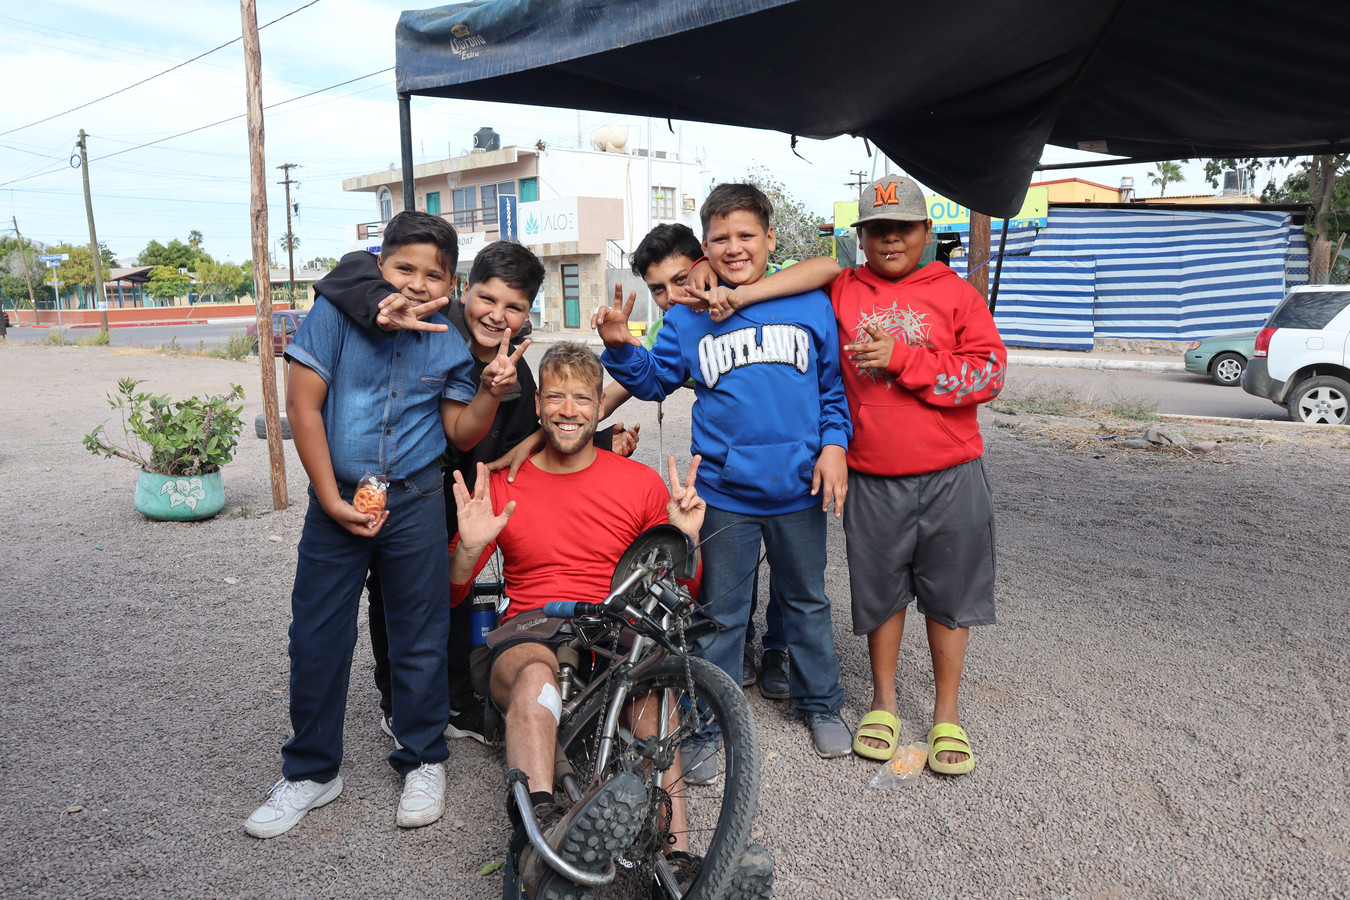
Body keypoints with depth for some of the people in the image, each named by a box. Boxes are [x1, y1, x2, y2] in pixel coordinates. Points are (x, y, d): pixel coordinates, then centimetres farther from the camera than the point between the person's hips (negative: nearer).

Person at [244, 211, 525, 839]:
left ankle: (422, 762, 28)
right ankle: (311, 771, 26)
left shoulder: (451, 343, -1)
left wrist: (491, 392, -17)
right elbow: (303, 405, -9)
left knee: (420, 639, 8)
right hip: (337, 499, 0)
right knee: (316, 639, 7)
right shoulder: (338, 312, -8)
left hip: (415, 505, 1)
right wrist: (334, 500, -11)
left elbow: (462, 435, 3)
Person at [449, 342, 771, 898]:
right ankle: (544, 839, -55)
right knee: (535, 674, -37)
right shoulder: (500, 484, 8)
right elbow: (451, 594, 10)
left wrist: (684, 539, -8)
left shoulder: (641, 483, 9)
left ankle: (676, 853, -42)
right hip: (530, 628, 0)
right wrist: (469, 548, -12)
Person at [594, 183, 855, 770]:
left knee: (807, 600, 18)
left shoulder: (810, 305, 1)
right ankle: (707, 726, 24)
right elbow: (654, 380, 9)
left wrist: (834, 444, -5)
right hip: (725, 493, -1)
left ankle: (820, 704, 38)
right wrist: (621, 348, -9)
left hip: (799, 488, 1)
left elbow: (835, 385, 7)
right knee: (721, 612, 8)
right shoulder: (689, 318, 2)